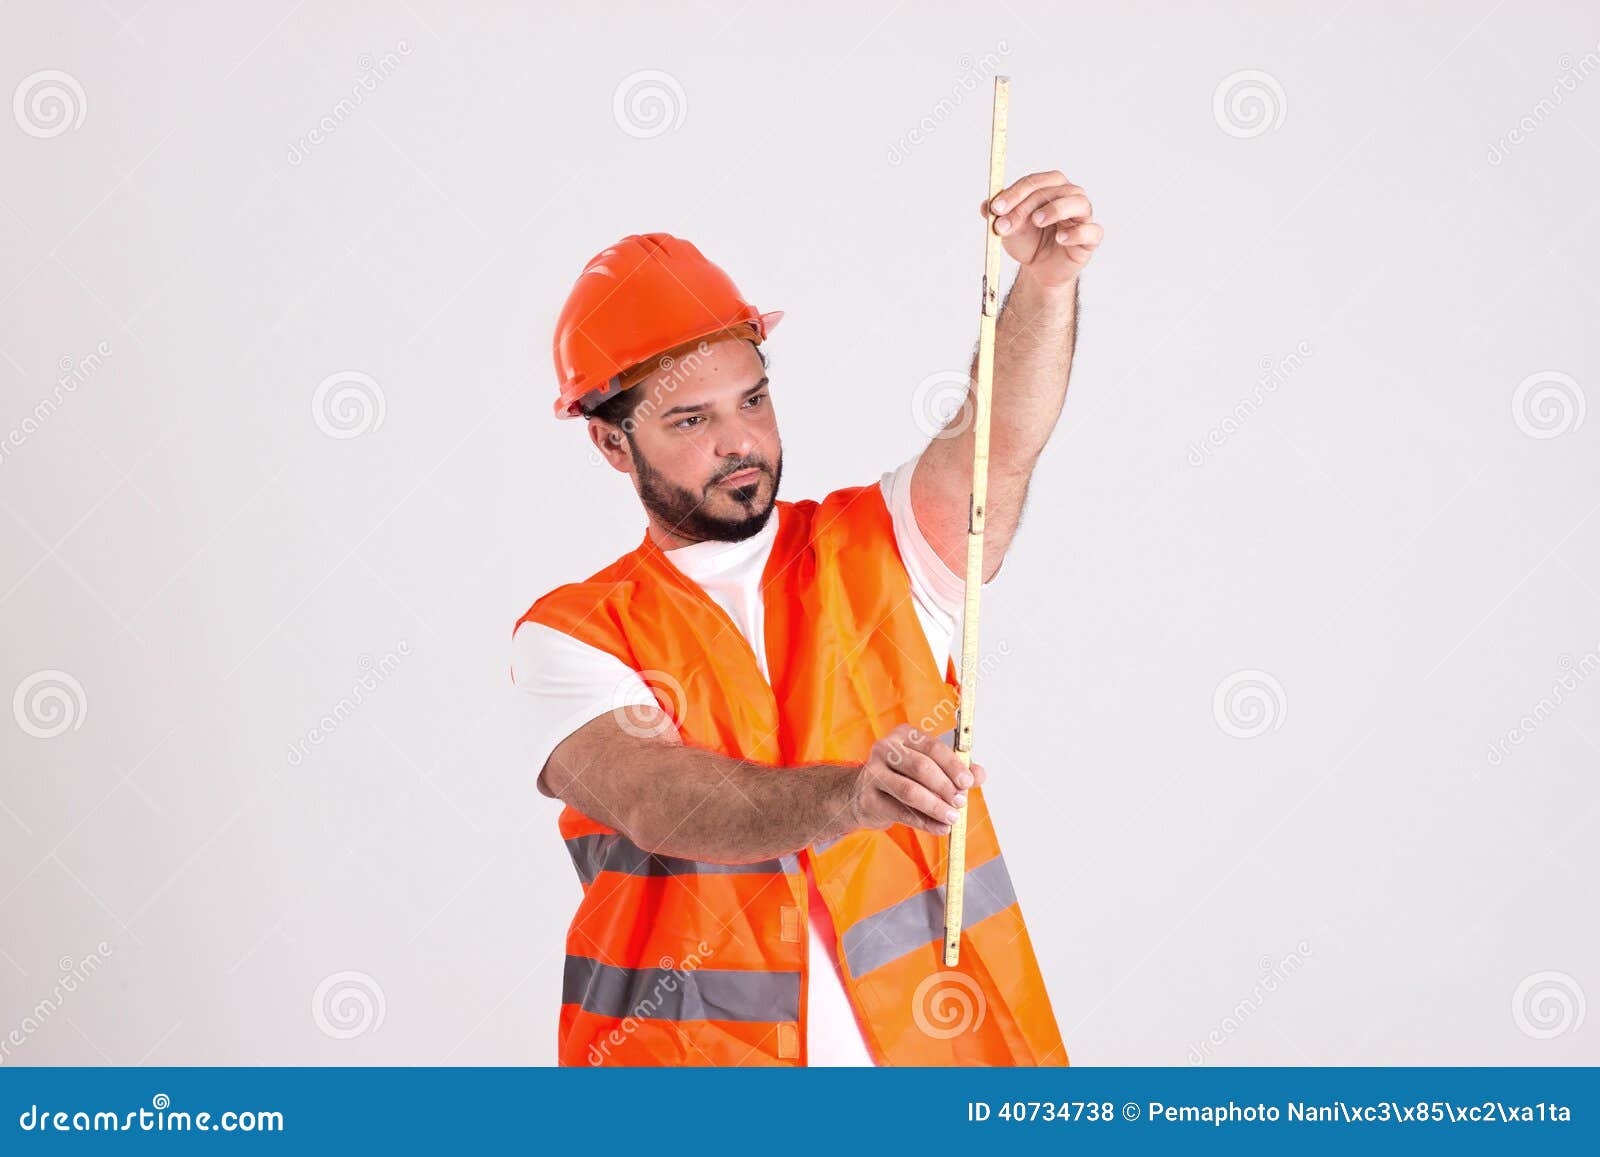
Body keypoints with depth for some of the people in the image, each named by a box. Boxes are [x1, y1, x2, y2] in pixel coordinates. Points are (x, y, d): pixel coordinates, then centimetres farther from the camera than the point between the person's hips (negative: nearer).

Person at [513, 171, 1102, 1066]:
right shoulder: (570, 637, 3)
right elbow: (654, 801, -15)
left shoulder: (879, 553, 10)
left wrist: (1048, 280, -26)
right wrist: (850, 796, -32)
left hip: (933, 1044, 1)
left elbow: (1000, 445, -8)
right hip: (689, 1054, -1)